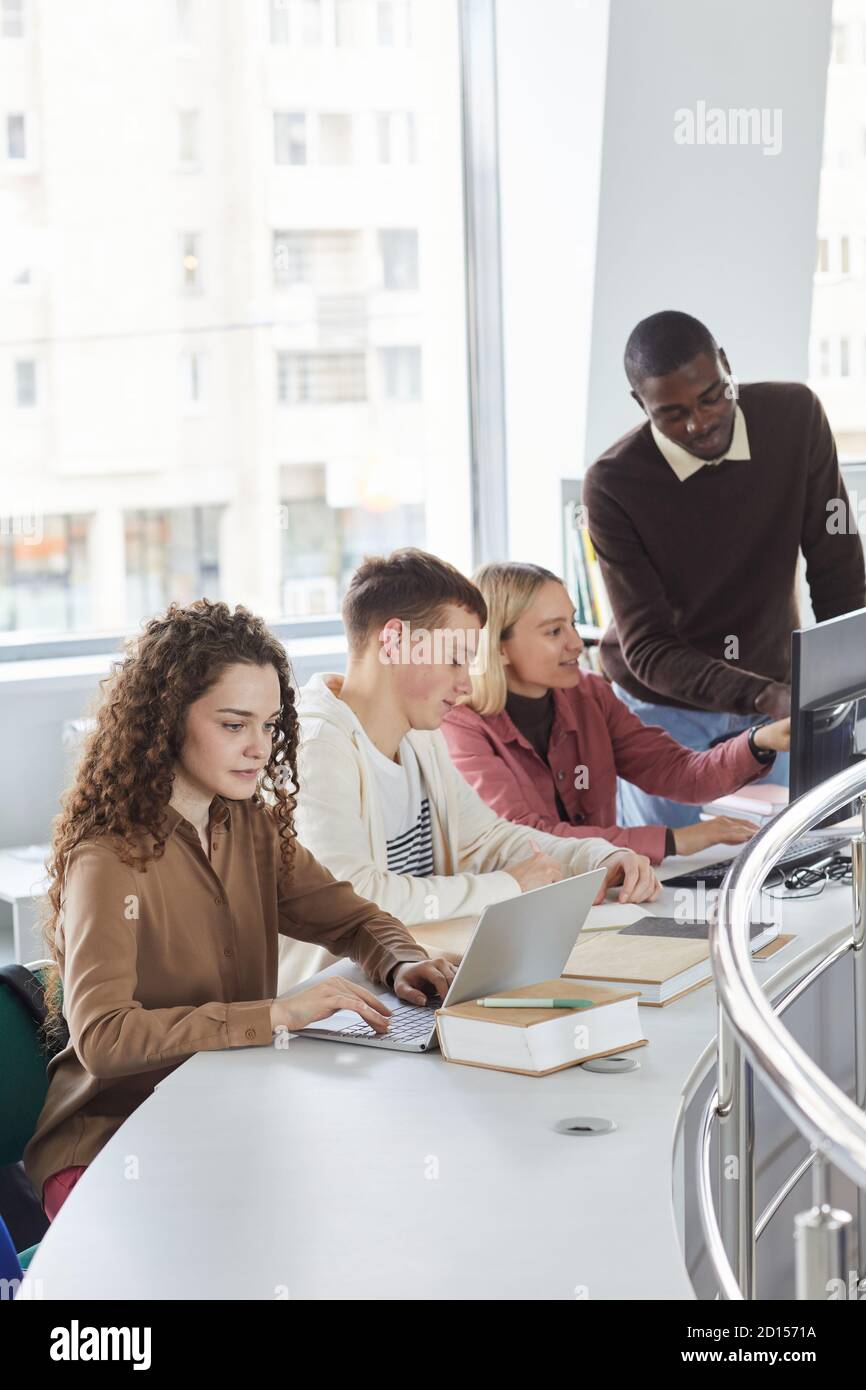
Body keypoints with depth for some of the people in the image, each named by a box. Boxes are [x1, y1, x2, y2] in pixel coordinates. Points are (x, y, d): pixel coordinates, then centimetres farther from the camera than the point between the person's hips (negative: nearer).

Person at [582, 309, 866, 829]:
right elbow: (647, 648, -25)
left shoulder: (796, 415, -17)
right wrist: (766, 697, -39)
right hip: (665, 706, -2)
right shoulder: (612, 485, -24)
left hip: (776, 693, 2)